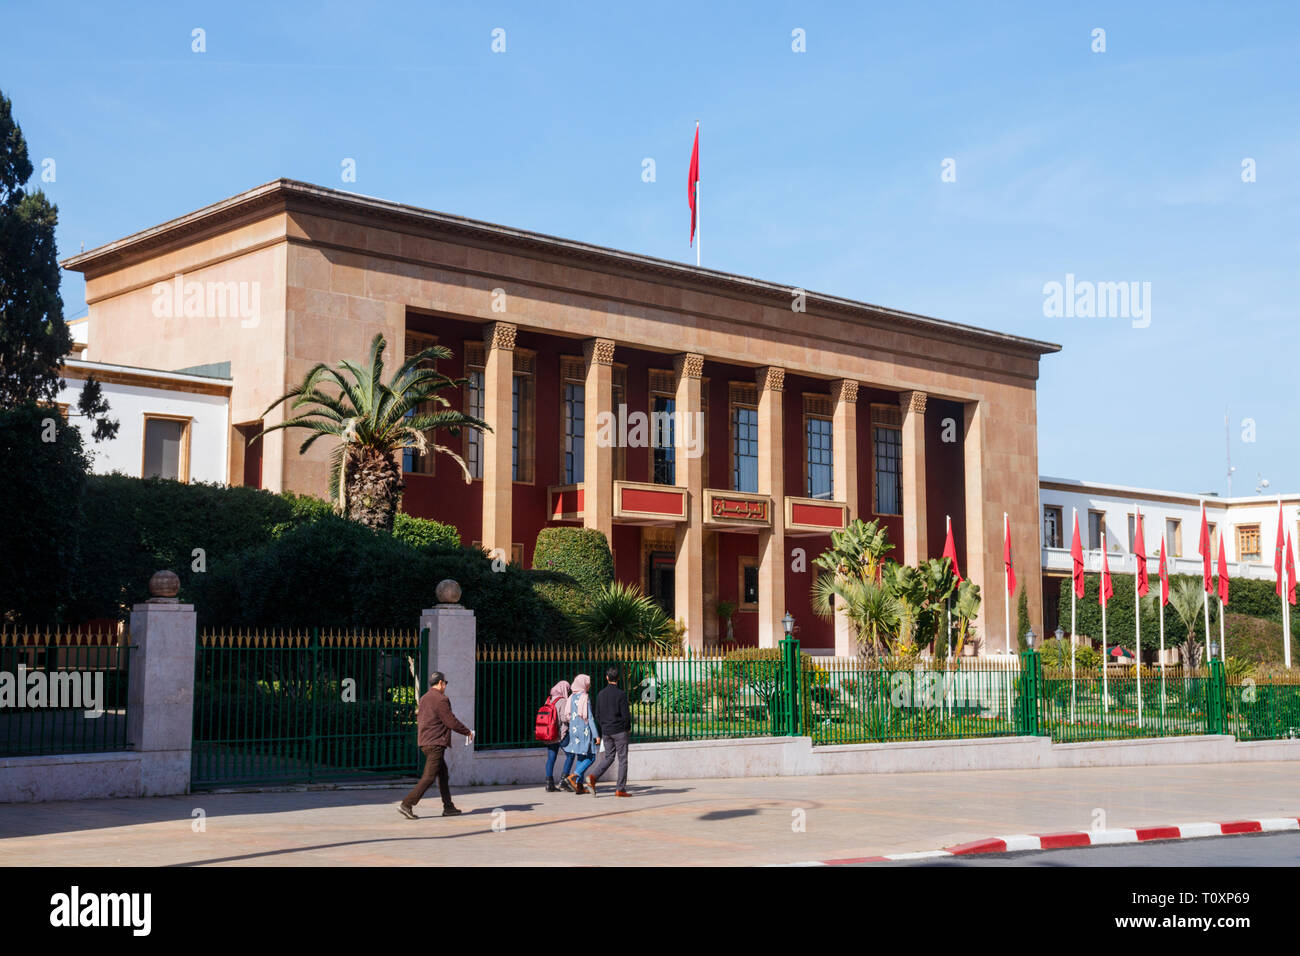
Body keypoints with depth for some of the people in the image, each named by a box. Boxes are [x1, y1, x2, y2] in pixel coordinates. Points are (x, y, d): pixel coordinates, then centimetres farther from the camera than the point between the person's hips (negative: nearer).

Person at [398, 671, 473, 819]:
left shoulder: (424, 699, 14)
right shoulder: (441, 699, -14)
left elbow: (419, 720, 20)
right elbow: (452, 722, -13)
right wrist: (468, 732, 0)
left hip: (425, 743, 10)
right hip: (436, 743, -10)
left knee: (443, 774, 16)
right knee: (429, 777, -9)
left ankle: (448, 807, 19)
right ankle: (406, 804, -14)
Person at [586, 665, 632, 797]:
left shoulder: (600, 694, 6)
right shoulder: (621, 694, -11)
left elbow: (597, 716, 8)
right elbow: (626, 715, -12)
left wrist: (598, 734, 16)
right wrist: (628, 728, 6)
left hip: (606, 731, 5)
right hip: (619, 731, -5)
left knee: (608, 757, 14)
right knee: (622, 759, 2)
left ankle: (593, 776, -8)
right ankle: (621, 789, 1)